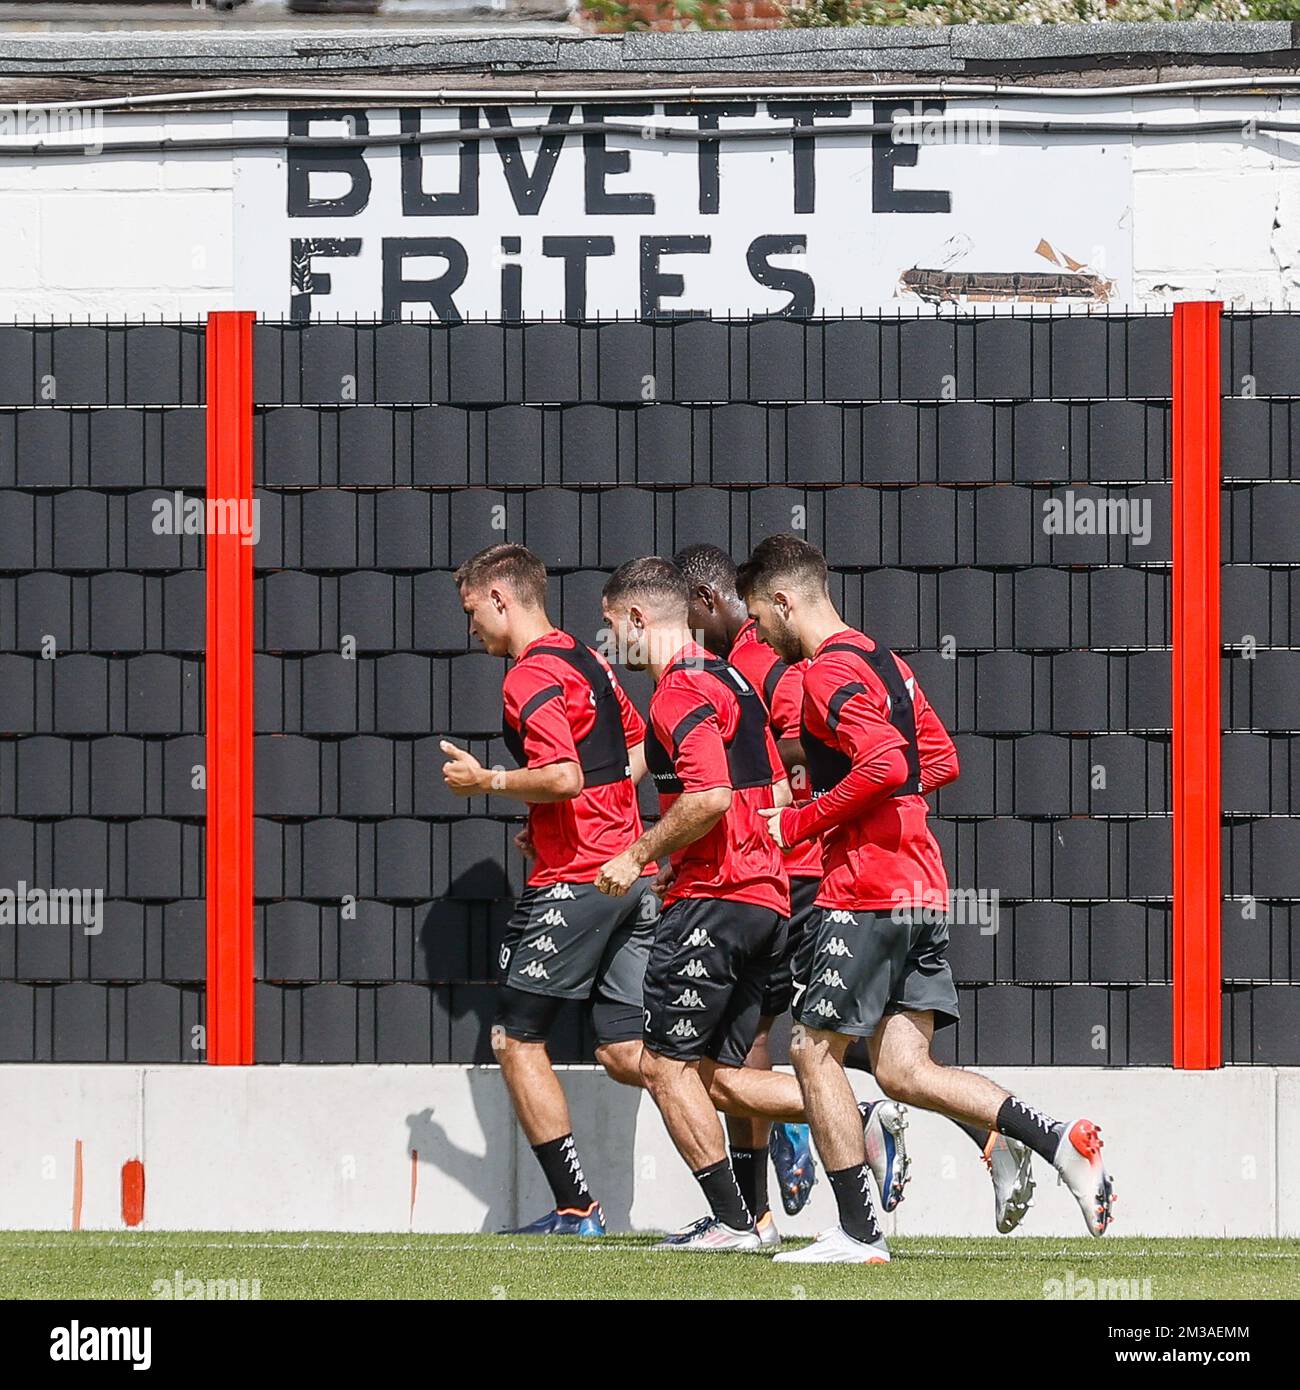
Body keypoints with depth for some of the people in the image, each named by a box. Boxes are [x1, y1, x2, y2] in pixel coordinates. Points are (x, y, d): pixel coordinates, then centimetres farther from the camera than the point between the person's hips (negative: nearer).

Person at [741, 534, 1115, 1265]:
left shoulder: (830, 673, -12)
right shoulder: (884, 660, 18)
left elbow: (885, 765, -26)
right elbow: (939, 759, 26)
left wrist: (799, 823, -15)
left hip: (868, 890, -9)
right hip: (923, 892, 9)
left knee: (815, 1048, 1)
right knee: (904, 1069, 4)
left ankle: (859, 1233, 1)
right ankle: (1061, 1142, -8)